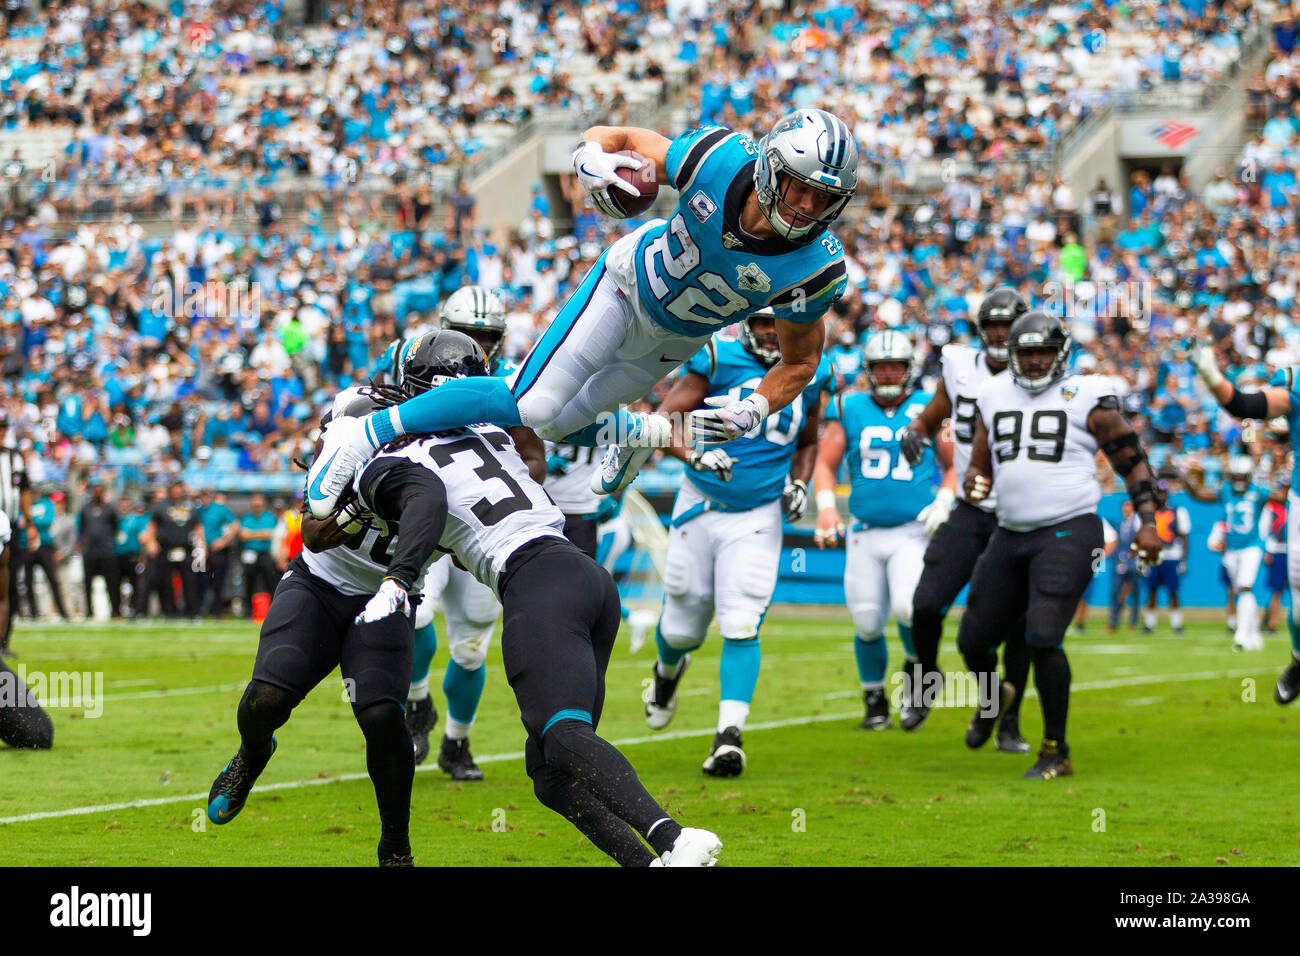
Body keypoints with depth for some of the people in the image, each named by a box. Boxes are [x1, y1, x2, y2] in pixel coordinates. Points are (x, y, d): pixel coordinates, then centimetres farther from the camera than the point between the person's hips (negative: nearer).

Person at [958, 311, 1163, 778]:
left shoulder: (1086, 398, -3)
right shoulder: (995, 398, 11)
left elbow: (1131, 459, 1)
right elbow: (980, 467, 17)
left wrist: (1148, 521, -9)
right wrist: (974, 482, -7)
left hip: (1068, 531, -6)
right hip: (1011, 534, 6)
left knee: (1043, 638, -19)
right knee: (974, 639, 9)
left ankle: (1056, 751, -5)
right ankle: (992, 696, 46)